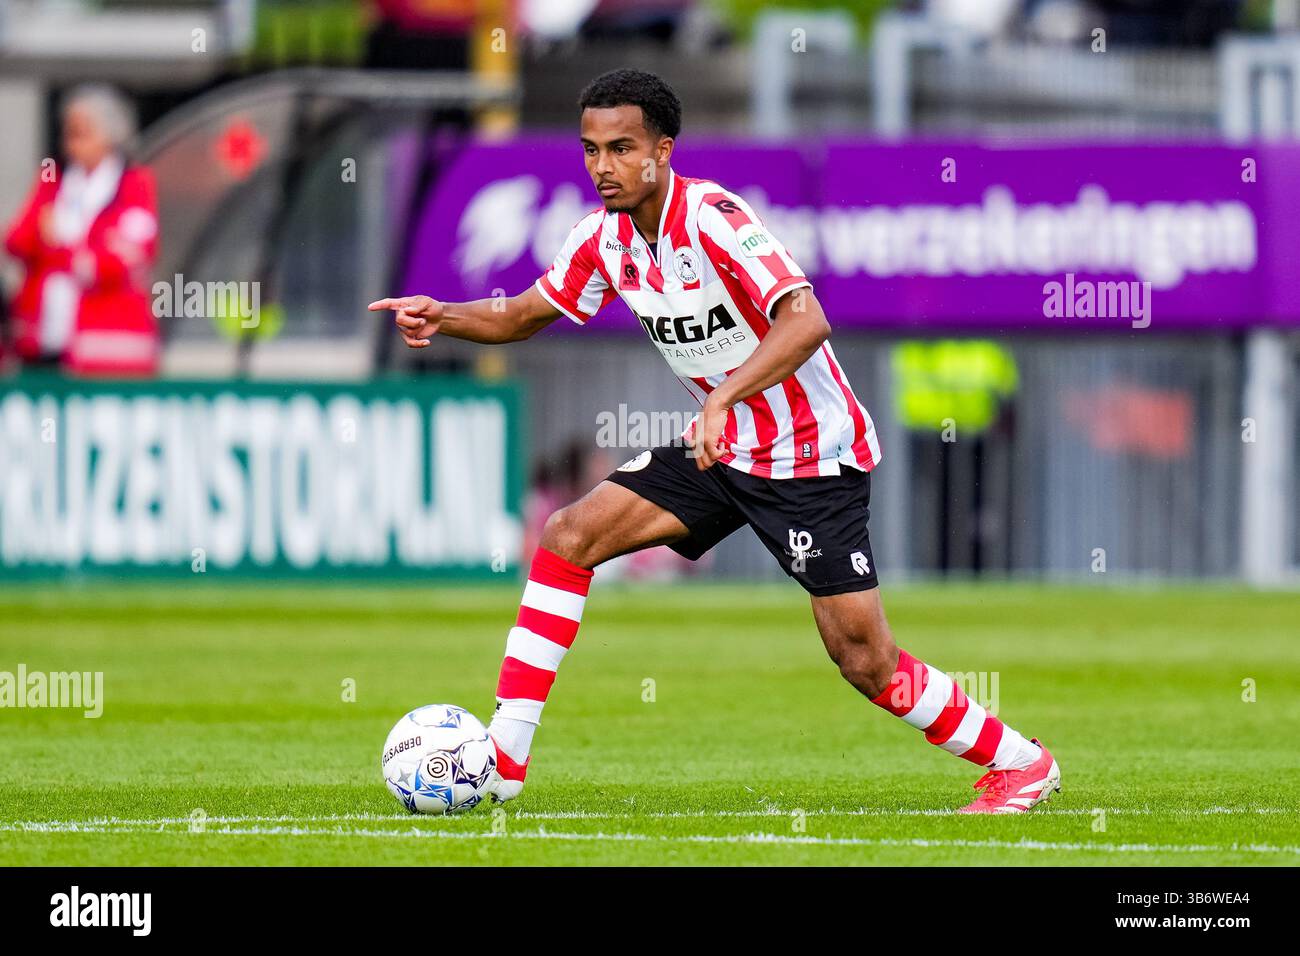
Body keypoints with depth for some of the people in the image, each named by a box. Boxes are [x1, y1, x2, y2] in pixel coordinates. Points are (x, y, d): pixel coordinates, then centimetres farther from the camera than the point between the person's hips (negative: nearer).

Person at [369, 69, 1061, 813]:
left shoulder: (712, 217, -24)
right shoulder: (606, 236, -1)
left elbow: (805, 322, -35)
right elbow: (522, 316, 11)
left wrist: (722, 399, -46)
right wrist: (441, 318, -9)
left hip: (813, 458, -7)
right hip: (723, 448, 7)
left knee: (866, 663, -8)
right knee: (570, 537, -5)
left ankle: (1020, 763, 13)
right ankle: (503, 759, -3)